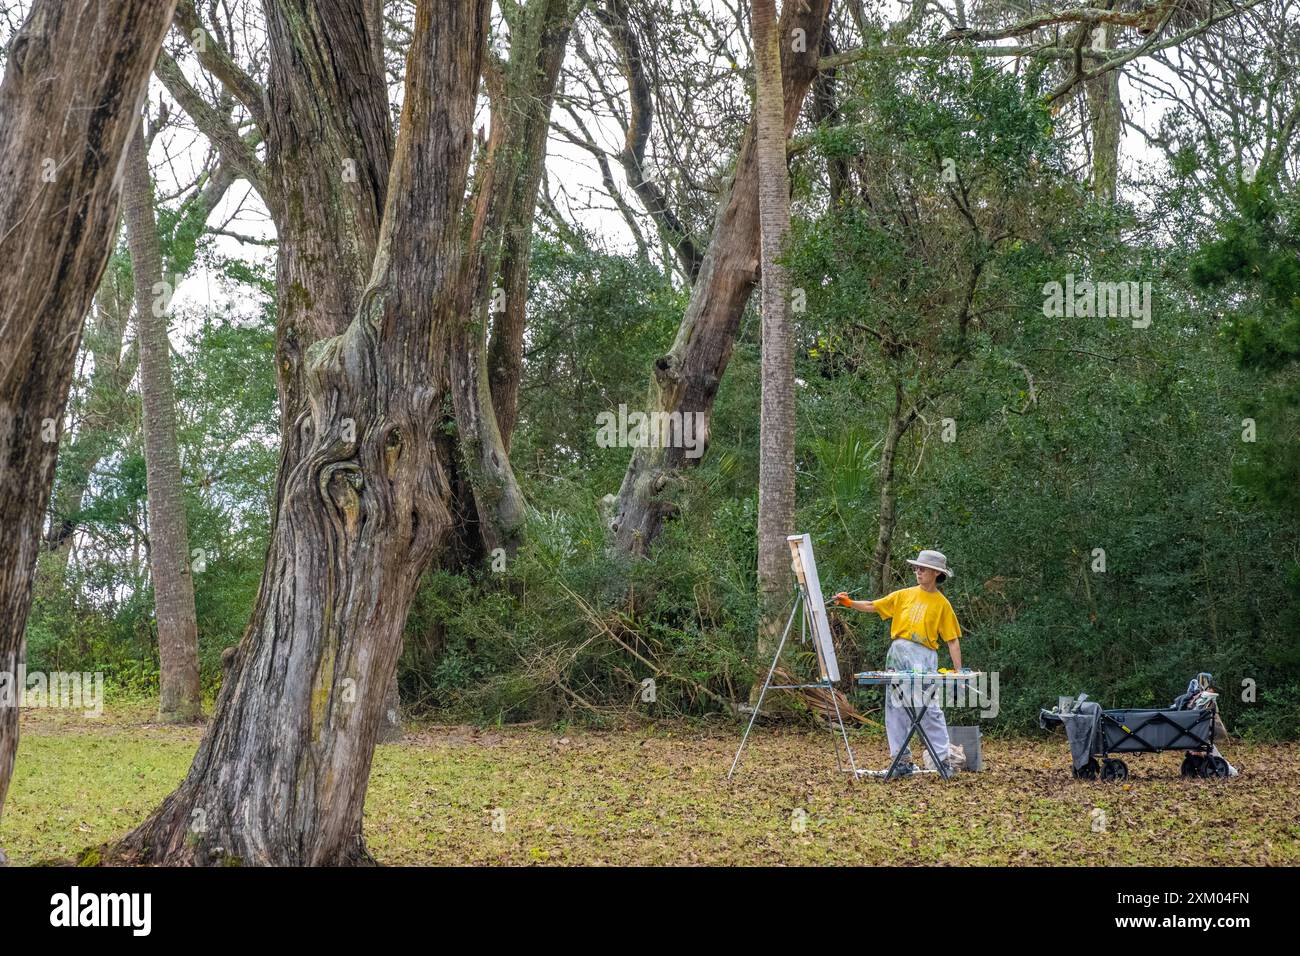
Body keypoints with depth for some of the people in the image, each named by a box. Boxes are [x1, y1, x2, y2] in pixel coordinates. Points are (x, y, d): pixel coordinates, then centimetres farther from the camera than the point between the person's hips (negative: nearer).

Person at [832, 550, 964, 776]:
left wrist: (958, 670, -5)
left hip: (923, 657, -4)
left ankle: (943, 758, -8)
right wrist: (849, 603, 2)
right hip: (897, 655, 5)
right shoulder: (904, 595, 14)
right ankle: (902, 759, 7)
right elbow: (873, 607, 16)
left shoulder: (941, 604, 5)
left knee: (929, 708, -12)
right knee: (895, 708, 3)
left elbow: (953, 640, 3)